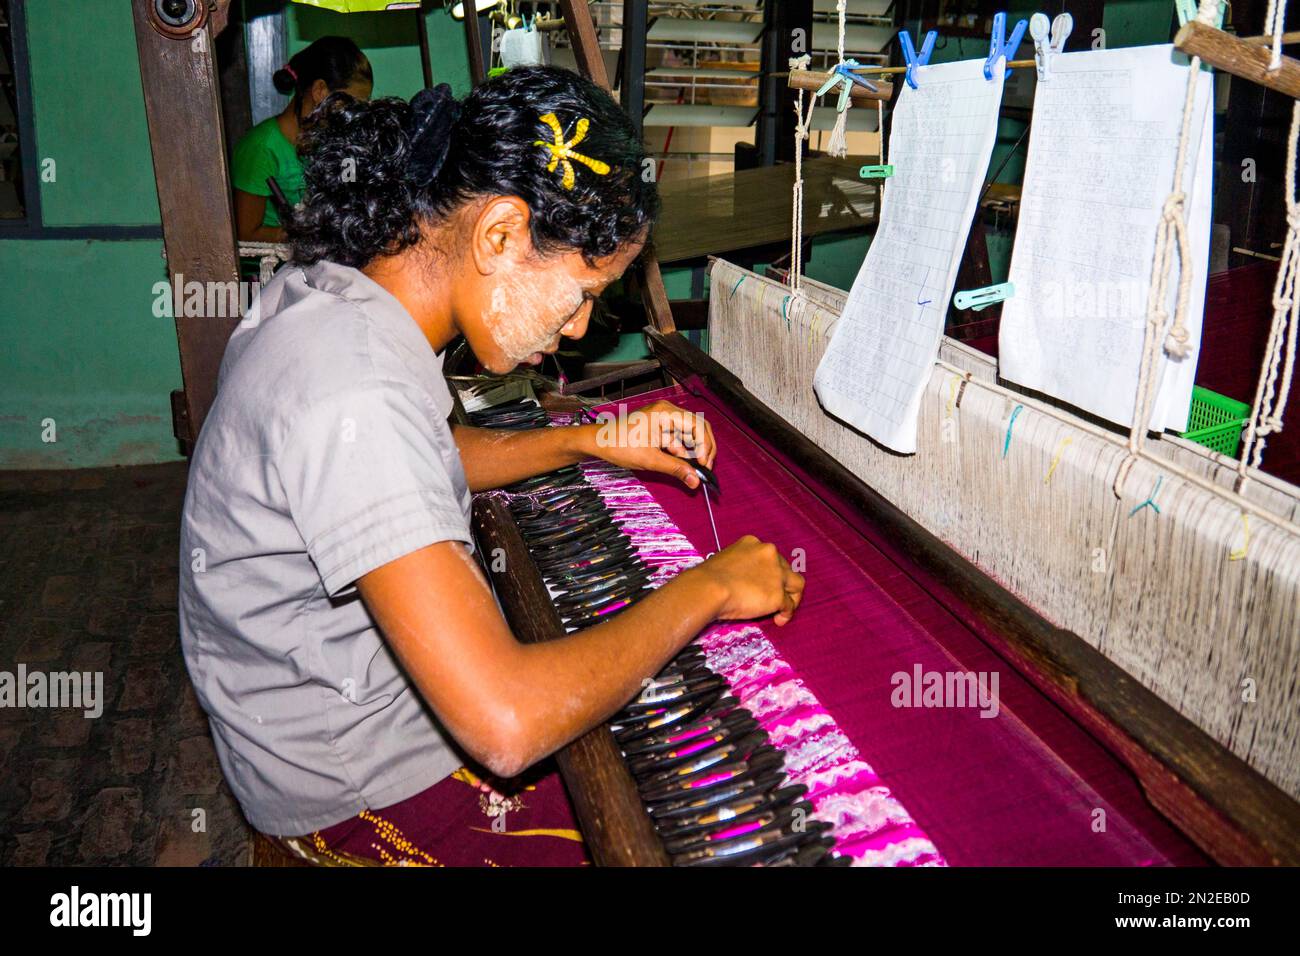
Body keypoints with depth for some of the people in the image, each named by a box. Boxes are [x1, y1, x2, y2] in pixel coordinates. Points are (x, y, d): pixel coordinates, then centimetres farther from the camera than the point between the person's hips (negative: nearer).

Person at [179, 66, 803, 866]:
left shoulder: (333, 290, -4)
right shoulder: (352, 395, -35)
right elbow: (507, 725, -41)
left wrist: (592, 443, 5)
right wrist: (706, 589, -27)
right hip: (358, 787, -9)